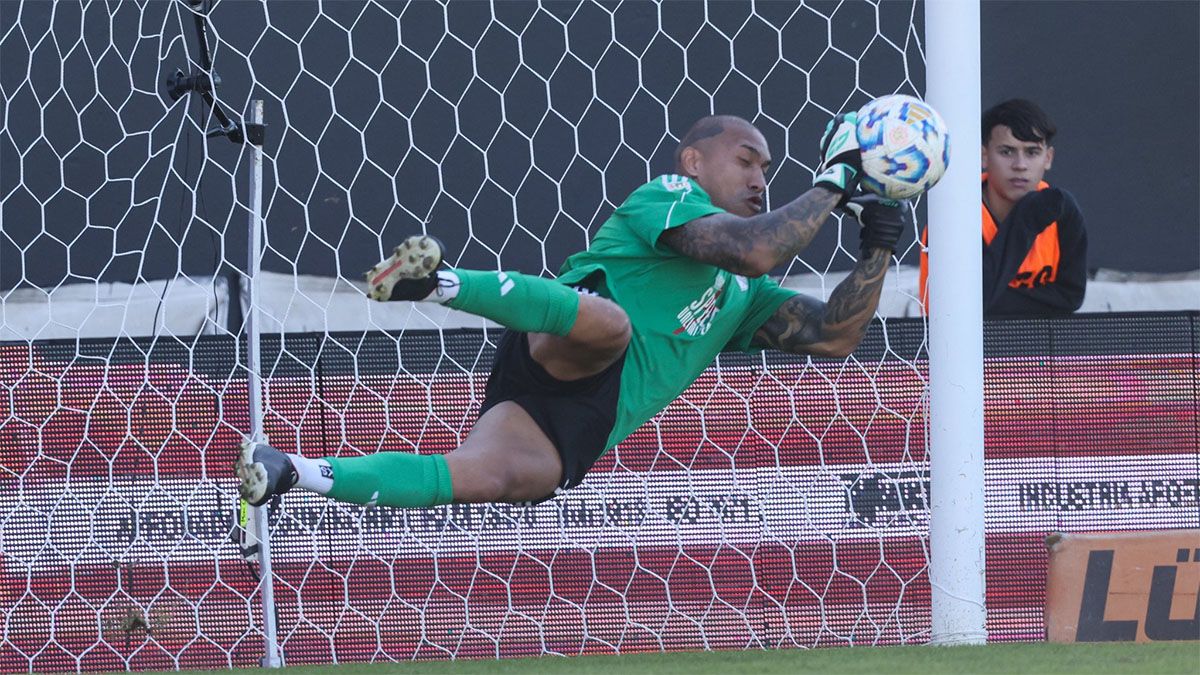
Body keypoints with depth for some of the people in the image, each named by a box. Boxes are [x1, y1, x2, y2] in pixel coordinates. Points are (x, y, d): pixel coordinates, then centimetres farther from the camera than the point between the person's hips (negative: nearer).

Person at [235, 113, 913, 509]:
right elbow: (756, 248, -5)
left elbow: (834, 335, 31)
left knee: (484, 478, -27)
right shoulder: (665, 197, 12)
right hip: (553, 359, -6)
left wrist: (878, 250, 19)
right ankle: (439, 283, -38)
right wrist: (833, 184, 5)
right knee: (604, 319, -42)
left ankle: (294, 473, -27)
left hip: (577, 433, 6)